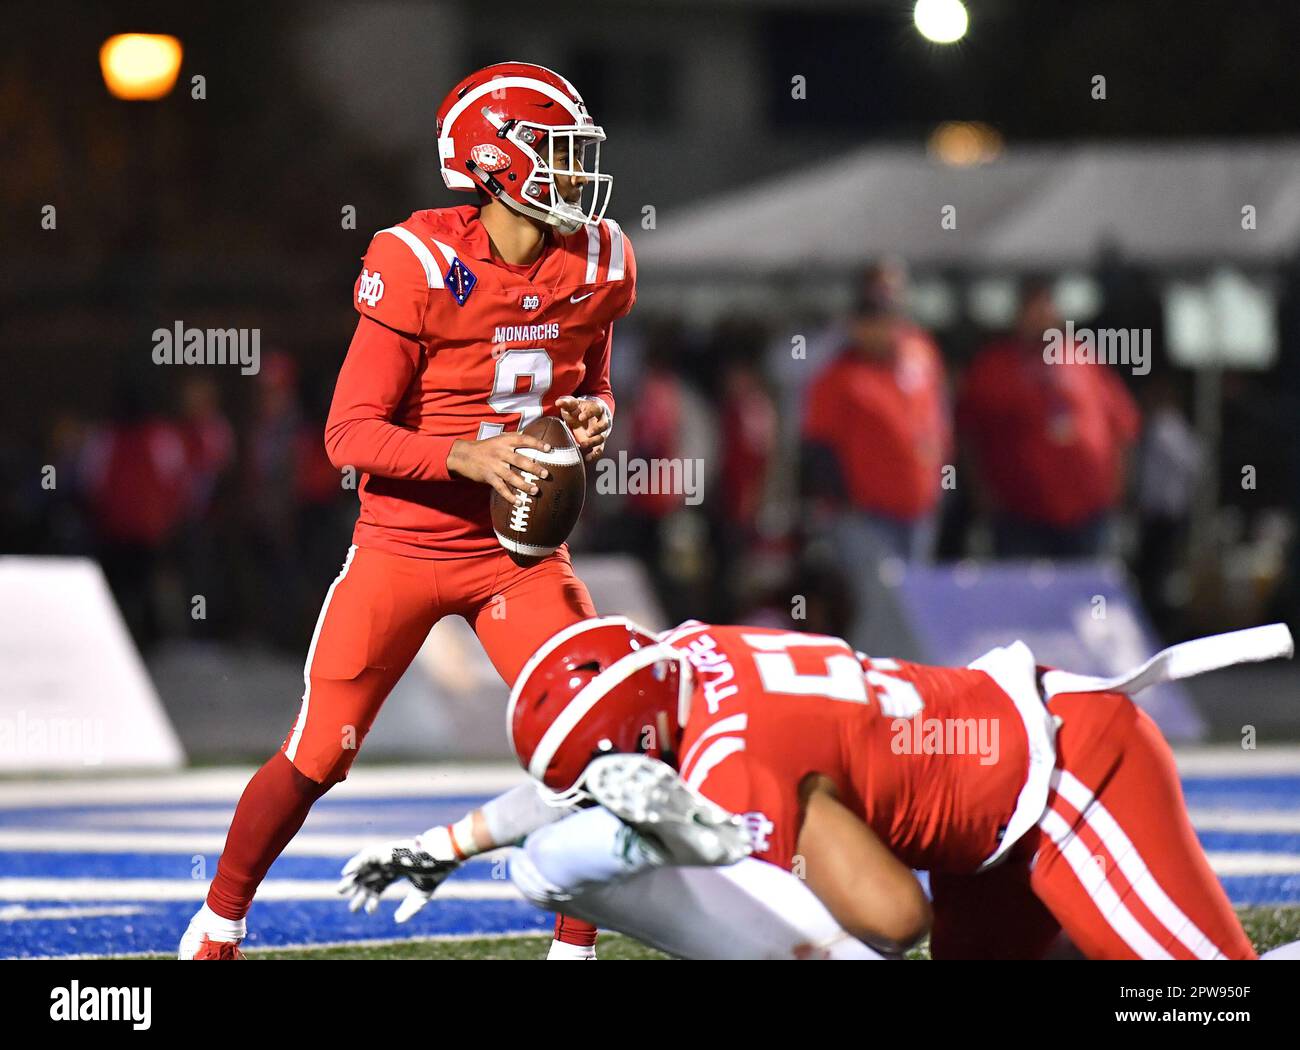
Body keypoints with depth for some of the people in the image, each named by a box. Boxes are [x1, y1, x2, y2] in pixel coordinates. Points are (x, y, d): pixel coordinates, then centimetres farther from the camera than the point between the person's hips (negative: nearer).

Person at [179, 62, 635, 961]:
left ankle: (576, 946, 7)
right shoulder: (421, 268, -19)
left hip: (521, 550, 4)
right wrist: (468, 457, -30)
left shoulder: (597, 264, -3)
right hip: (404, 547, -4)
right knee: (317, 757, 2)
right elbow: (350, 434, -16)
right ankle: (217, 927, 22)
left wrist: (593, 416, -8)